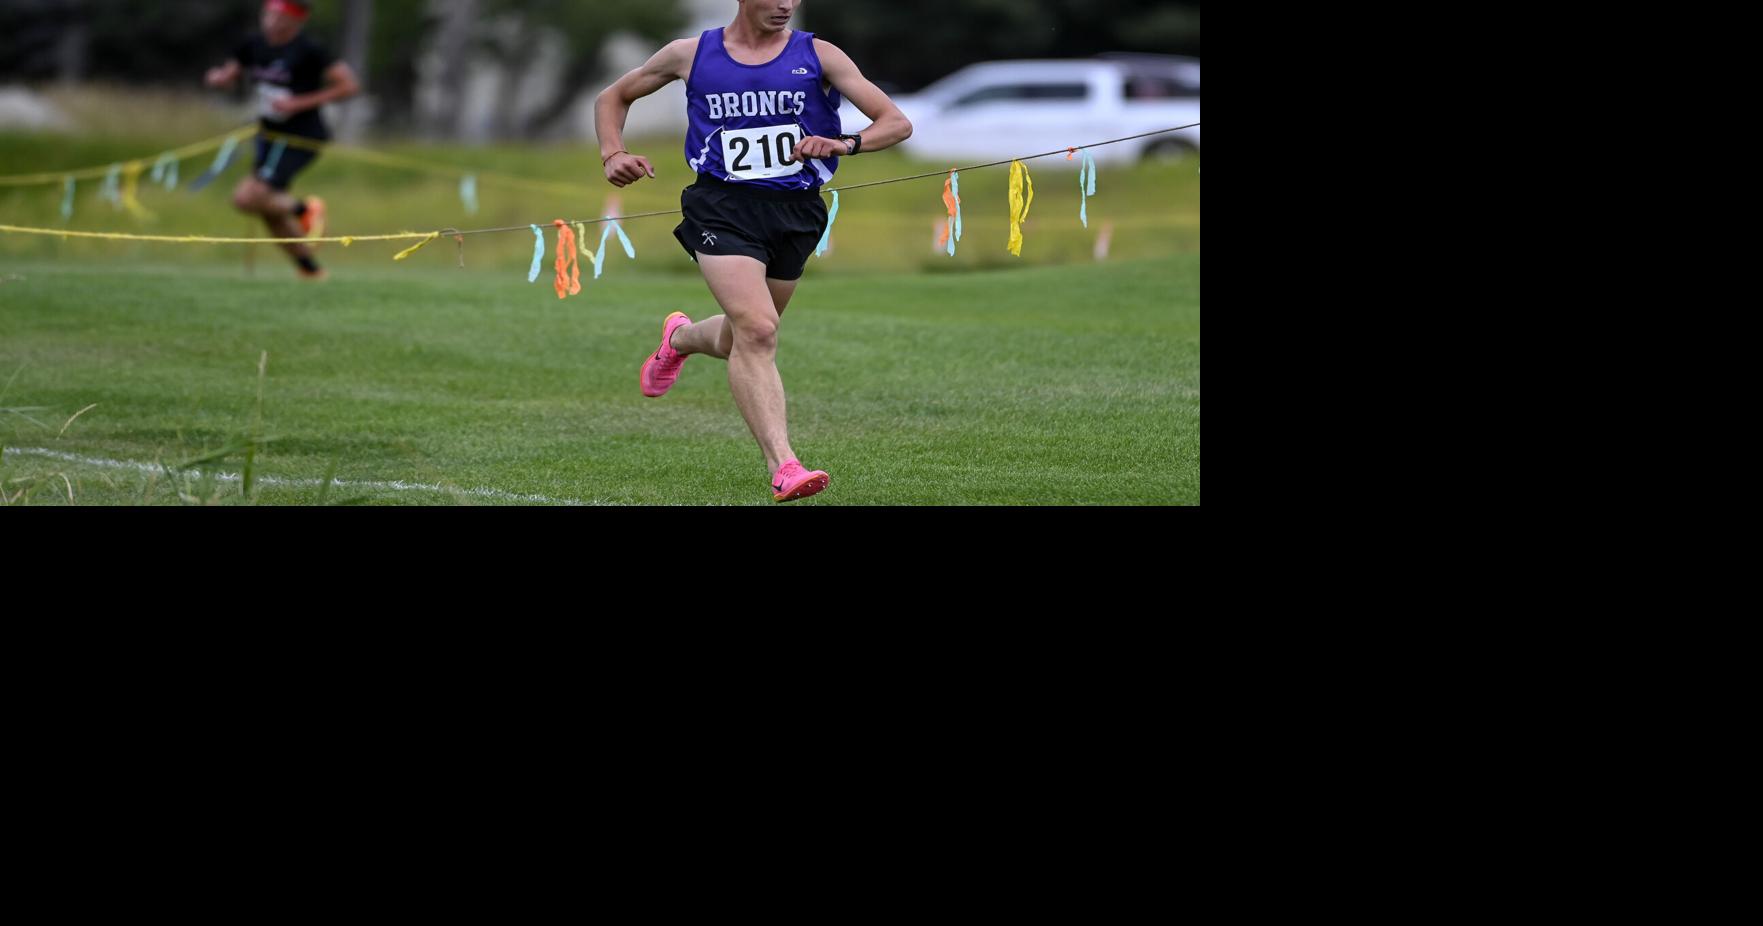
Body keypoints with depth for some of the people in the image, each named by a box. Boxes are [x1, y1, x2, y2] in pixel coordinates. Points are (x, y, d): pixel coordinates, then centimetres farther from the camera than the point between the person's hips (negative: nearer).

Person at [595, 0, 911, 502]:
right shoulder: (691, 55, 4)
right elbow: (613, 97, 20)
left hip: (796, 213, 3)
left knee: (746, 341, 18)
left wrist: (846, 143, -24)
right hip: (722, 209, -3)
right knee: (757, 331, -23)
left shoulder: (818, 56, 3)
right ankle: (783, 467, -27)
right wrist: (613, 155, 1)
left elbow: (897, 122, -3)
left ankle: (680, 338, 54)